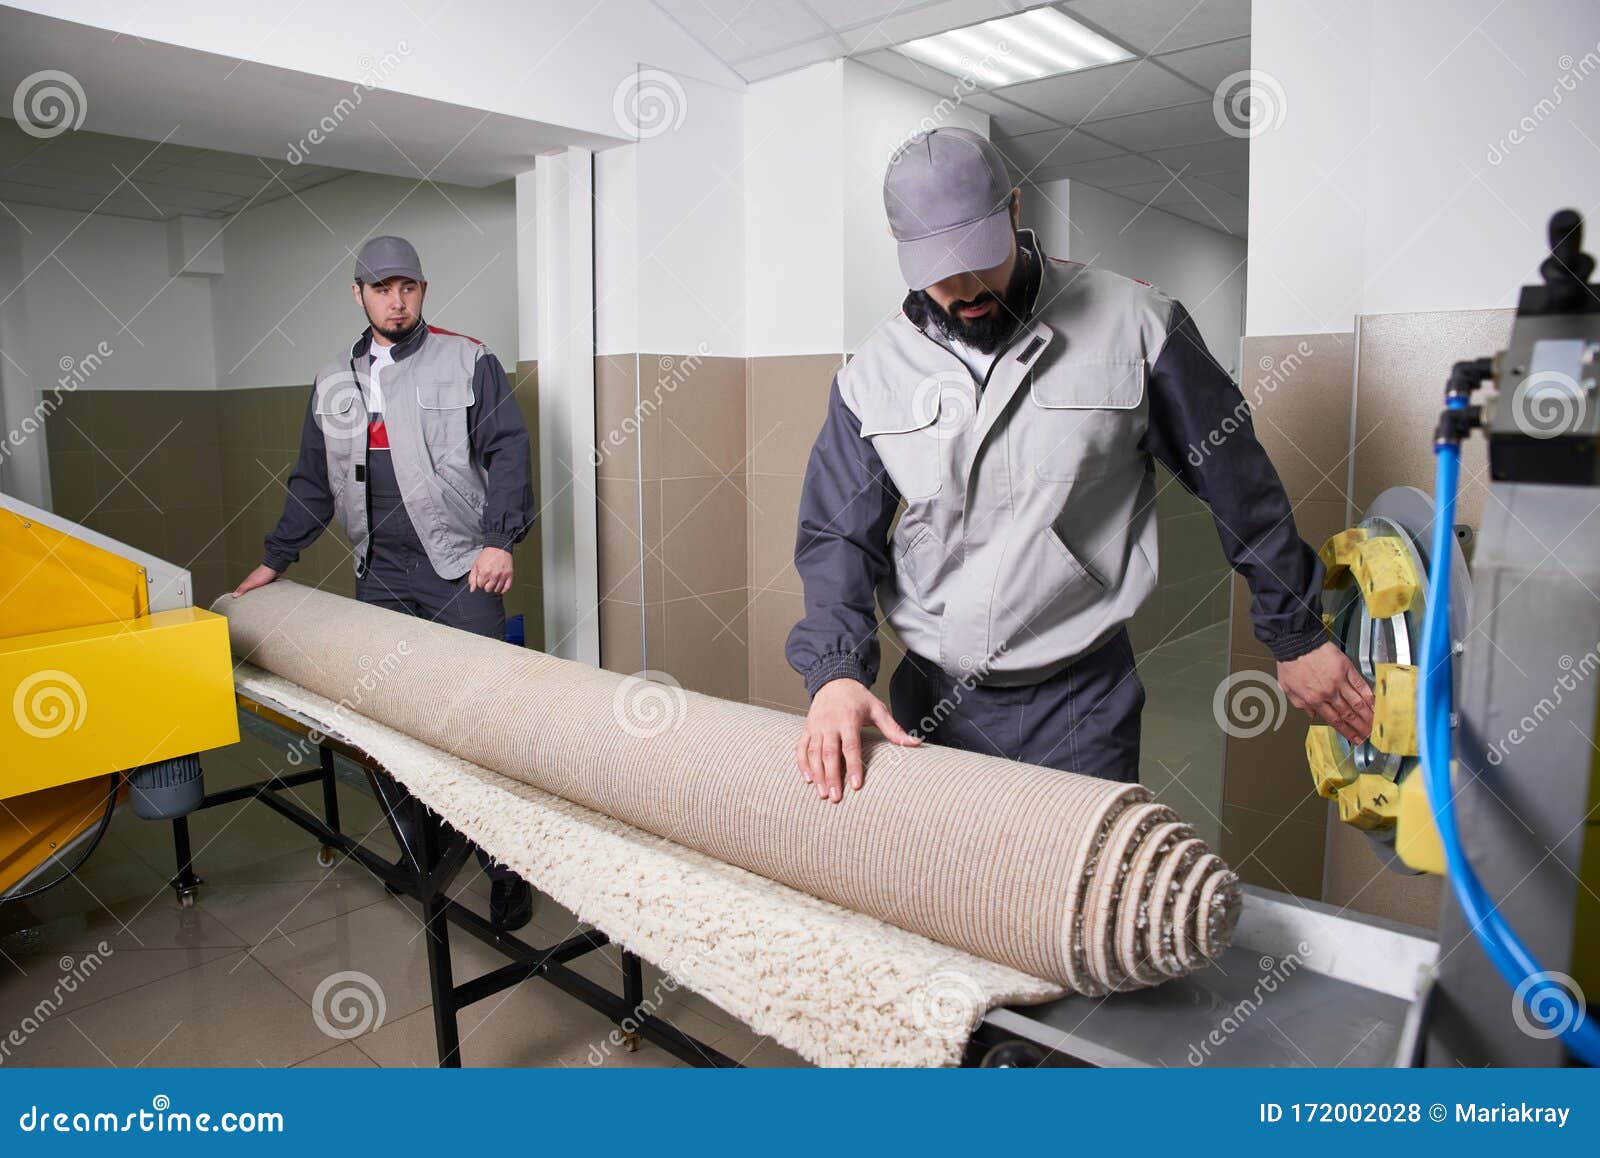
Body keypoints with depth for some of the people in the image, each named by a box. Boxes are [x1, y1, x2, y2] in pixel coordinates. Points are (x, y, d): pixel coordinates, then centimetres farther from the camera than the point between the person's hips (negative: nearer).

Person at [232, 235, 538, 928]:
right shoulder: (334, 383, 17)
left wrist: (500, 539, -15)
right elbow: (314, 482, 24)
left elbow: (507, 450, -4)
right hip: (381, 577, 5)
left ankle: (505, 865, 1)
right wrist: (275, 560, 23)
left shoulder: (468, 362, 2)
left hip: (461, 571, -5)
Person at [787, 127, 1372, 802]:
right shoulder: (872, 373, 2)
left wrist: (1296, 636, 9)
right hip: (930, 698, 3)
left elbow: (1238, 484, 2)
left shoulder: (1133, 324, -6)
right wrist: (835, 672, -14)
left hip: (1079, 704, -2)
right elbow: (836, 534, 3)